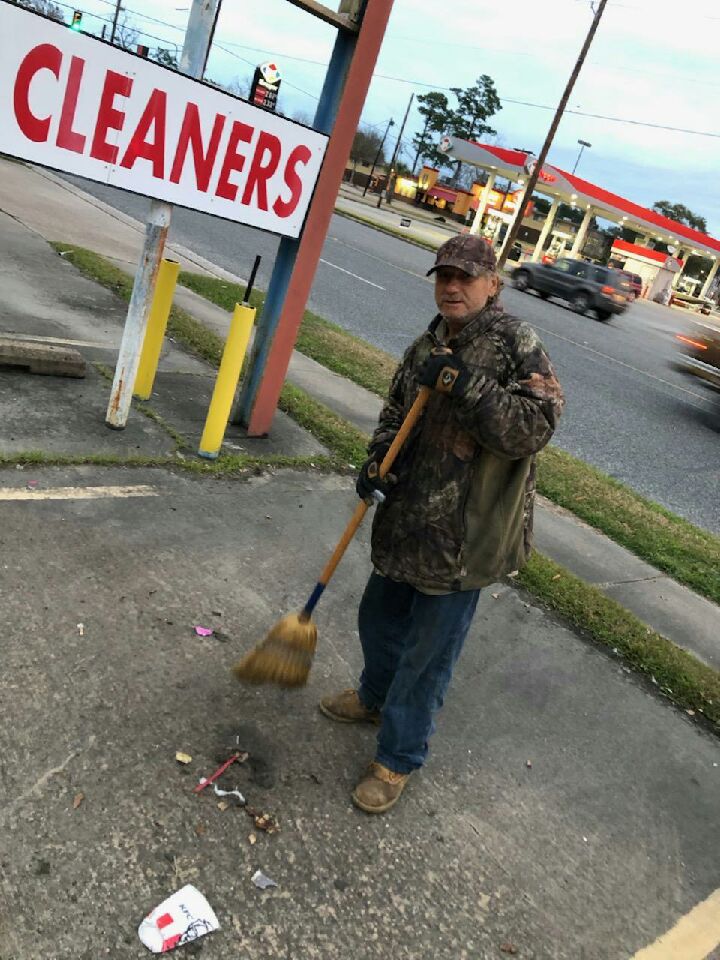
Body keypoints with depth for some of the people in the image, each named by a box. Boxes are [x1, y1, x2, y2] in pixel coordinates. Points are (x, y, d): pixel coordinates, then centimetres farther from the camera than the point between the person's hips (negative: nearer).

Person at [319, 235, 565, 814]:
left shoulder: (516, 344, -13)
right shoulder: (428, 347, 9)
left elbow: (535, 428, -23)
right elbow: (396, 412, 17)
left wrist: (466, 383, -29)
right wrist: (379, 459, -2)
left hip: (467, 535, -7)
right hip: (407, 521, 8)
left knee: (429, 650, 6)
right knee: (379, 617, 25)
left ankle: (398, 758, 28)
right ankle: (377, 696, 54)